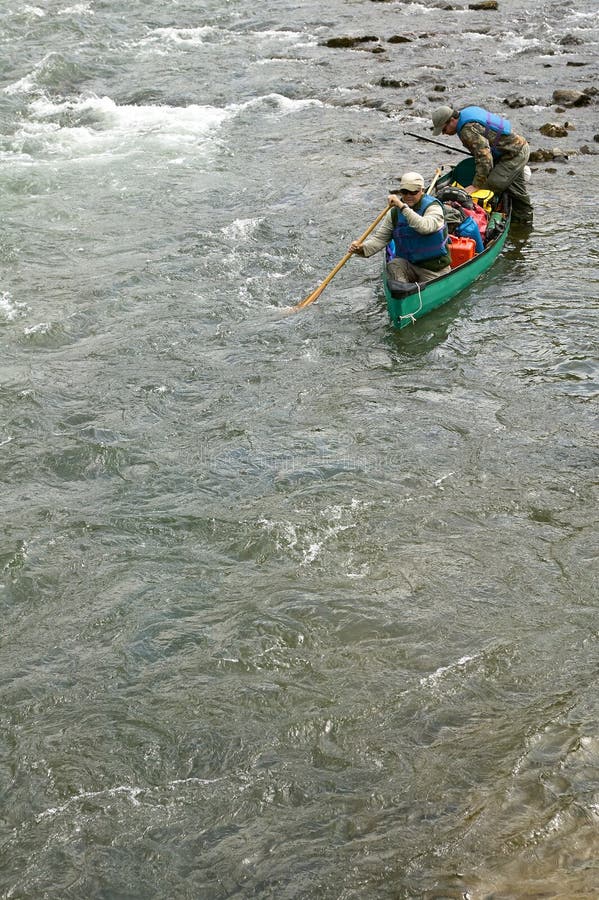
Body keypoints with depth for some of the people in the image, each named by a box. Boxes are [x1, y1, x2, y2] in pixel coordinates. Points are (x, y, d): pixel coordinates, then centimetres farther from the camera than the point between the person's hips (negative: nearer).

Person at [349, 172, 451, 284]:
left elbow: (424, 227, -35)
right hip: (409, 264, 3)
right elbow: (380, 237, -2)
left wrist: (403, 206, -38)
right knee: (393, 265, -27)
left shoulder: (433, 207, -14)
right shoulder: (395, 213, 0)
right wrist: (362, 248, -22)